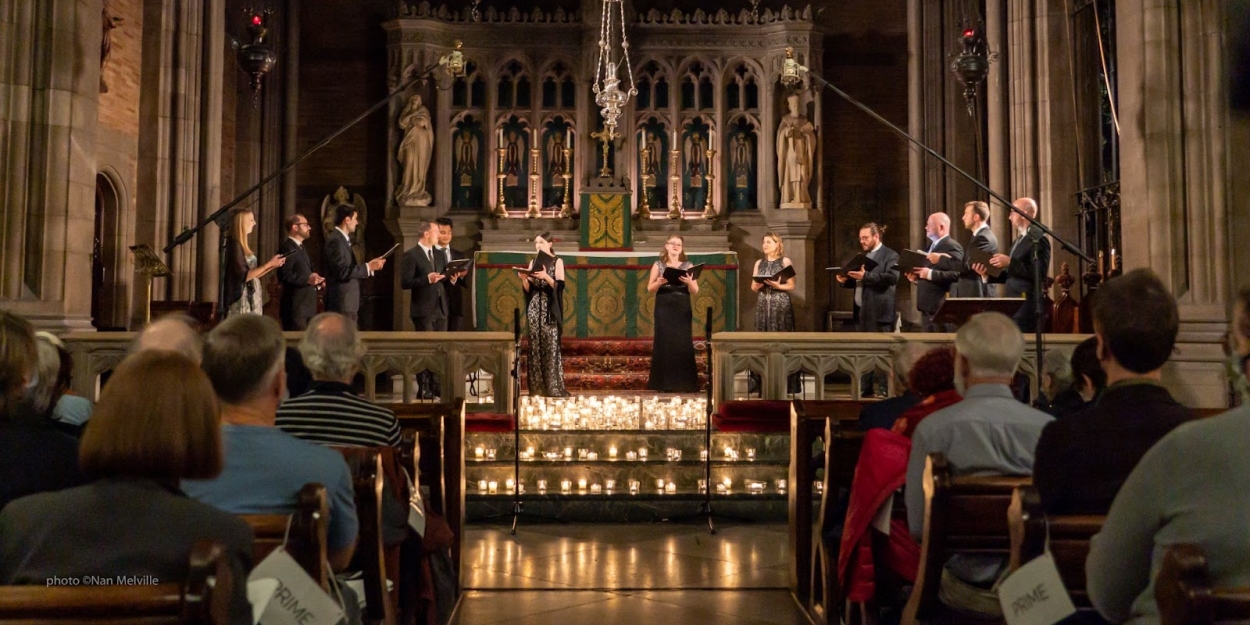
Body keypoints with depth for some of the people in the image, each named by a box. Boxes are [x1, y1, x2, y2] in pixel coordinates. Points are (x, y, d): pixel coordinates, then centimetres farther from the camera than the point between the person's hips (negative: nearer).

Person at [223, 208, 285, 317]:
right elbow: (244, 276, -17)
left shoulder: (243, 246, 14)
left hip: (252, 299, 9)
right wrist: (269, 263, -13)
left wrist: (273, 266, 9)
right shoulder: (234, 244, -11)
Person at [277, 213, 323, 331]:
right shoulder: (287, 248, -12)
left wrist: (314, 279, 12)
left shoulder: (300, 247, 21)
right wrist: (307, 279, -28)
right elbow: (284, 275, -23)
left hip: (306, 306, 10)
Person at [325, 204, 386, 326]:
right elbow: (342, 272, -22)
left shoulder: (343, 239, 16)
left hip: (348, 304, 10)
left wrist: (369, 266, 8)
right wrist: (368, 267, -18)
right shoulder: (335, 240, -15)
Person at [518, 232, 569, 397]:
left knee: (551, 346, -8)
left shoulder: (557, 261, 1)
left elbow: (559, 286, -8)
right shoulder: (533, 262, 14)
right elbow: (528, 289, 11)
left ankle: (553, 387, -5)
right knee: (535, 346, 2)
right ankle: (537, 387, 5)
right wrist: (523, 278, -9)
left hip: (550, 308, -4)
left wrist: (546, 276, -22)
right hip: (535, 307, 5)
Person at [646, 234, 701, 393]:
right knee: (664, 343, -4)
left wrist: (689, 282, -15)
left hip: (682, 309, 1)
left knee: (683, 343, -4)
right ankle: (664, 383, 0)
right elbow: (650, 289, 5)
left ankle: (683, 383, 0)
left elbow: (695, 291, 5)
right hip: (664, 309, 0)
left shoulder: (688, 265, 9)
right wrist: (659, 282, -15)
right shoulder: (658, 265, 8)